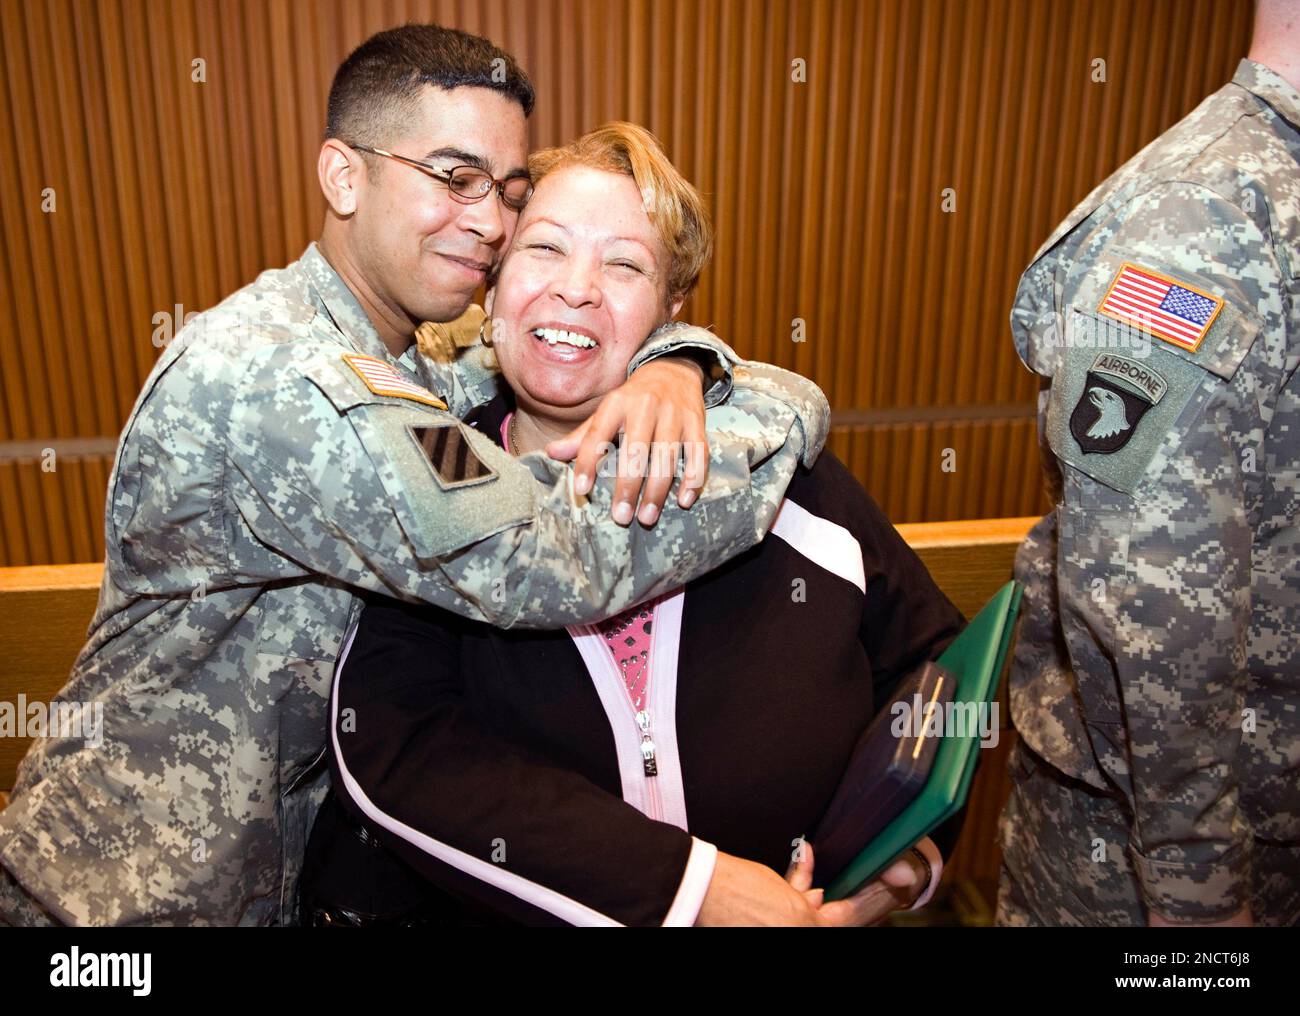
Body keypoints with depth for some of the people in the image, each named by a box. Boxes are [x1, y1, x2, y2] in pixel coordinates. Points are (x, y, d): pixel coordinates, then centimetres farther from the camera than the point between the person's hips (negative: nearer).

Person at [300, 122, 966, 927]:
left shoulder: (774, 468, -3)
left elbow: (933, 661, 8)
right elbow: (389, 746, -16)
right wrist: (688, 882, -21)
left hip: (807, 901, 3)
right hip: (492, 909, -1)